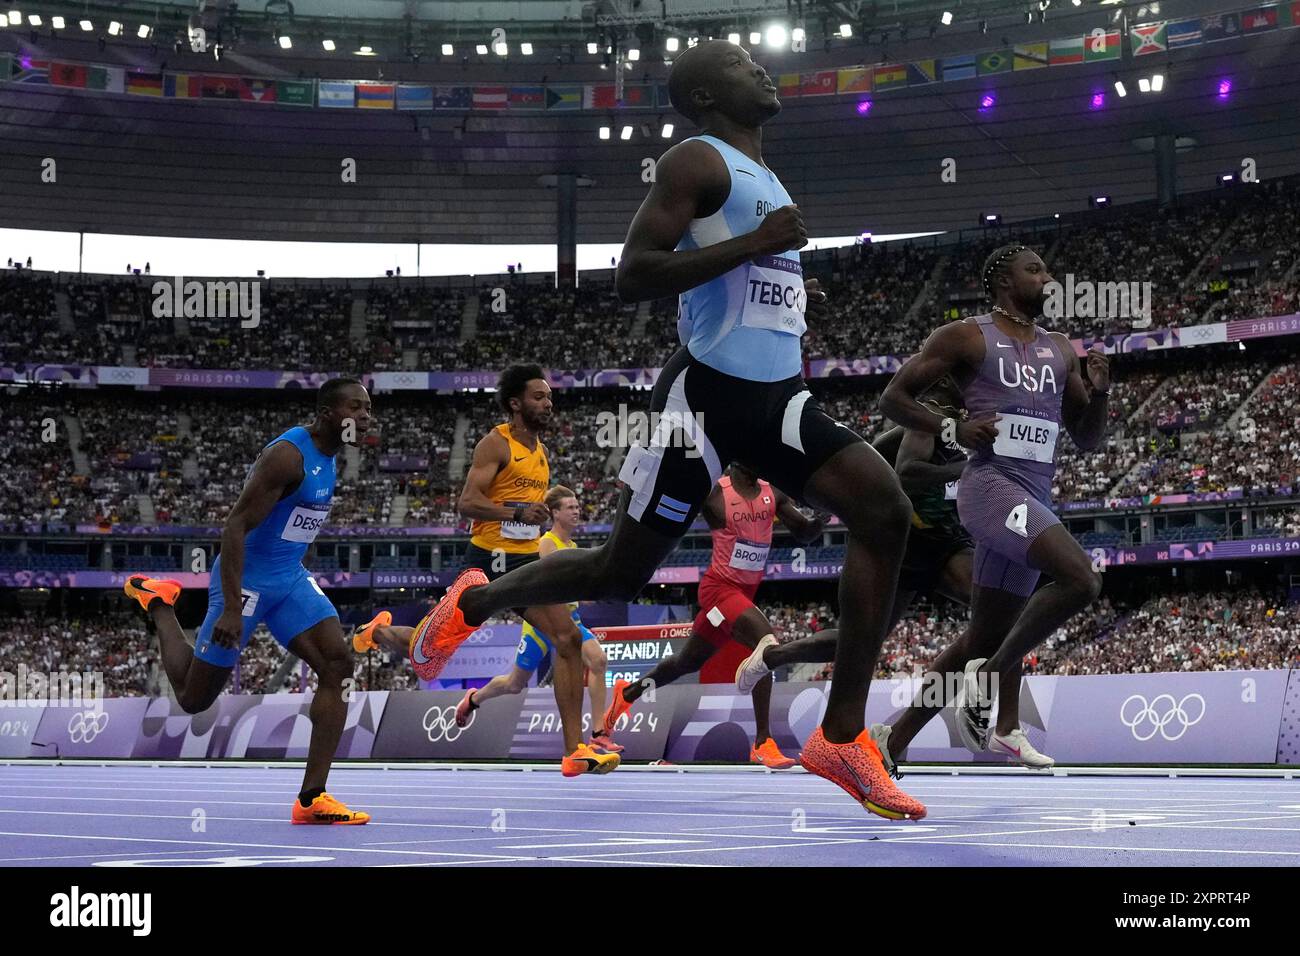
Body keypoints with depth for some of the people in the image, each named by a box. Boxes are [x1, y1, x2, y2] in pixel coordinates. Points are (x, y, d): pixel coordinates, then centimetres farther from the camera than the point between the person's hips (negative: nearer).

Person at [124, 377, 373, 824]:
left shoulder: (326, 454, 7)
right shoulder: (287, 454, -22)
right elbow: (236, 525, -25)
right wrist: (231, 609, -29)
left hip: (290, 578, 8)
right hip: (247, 580, -8)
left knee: (337, 666, -12)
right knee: (194, 699, 5)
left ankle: (312, 799, -10)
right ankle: (158, 602, 32)